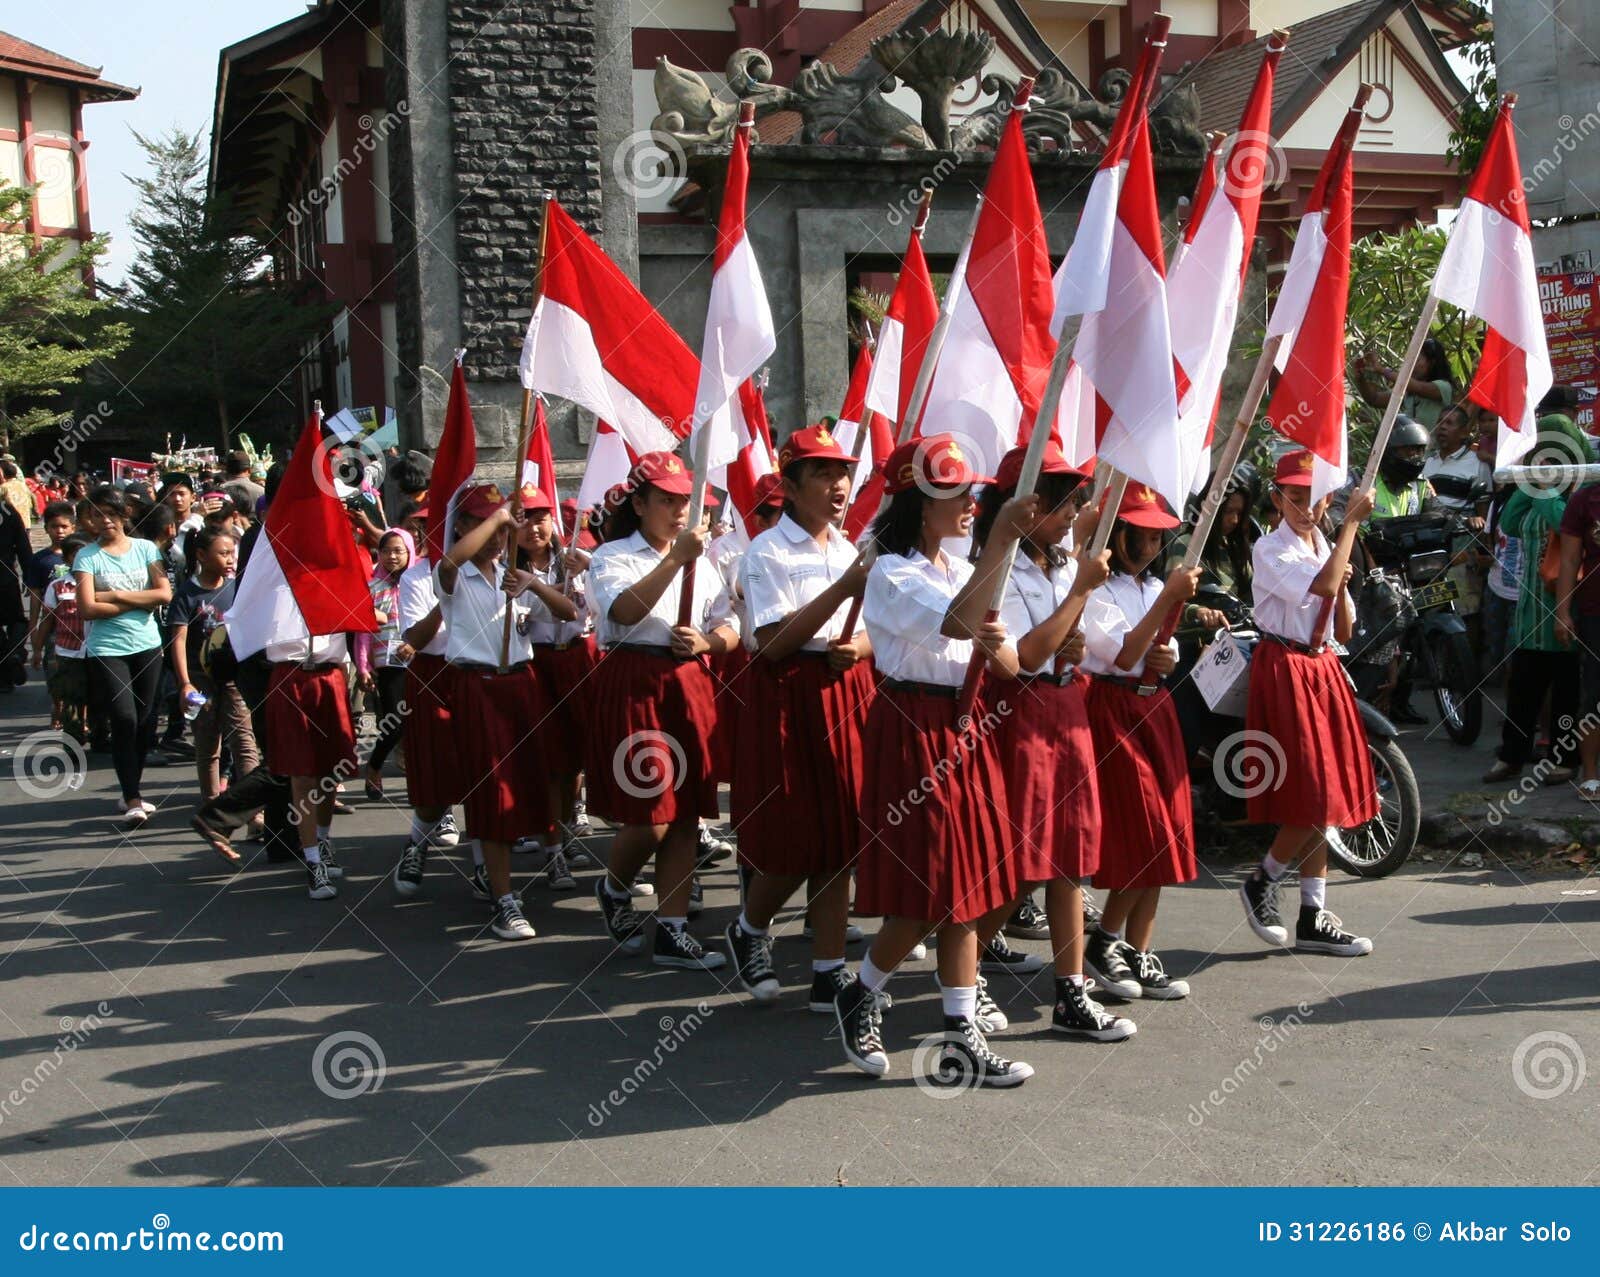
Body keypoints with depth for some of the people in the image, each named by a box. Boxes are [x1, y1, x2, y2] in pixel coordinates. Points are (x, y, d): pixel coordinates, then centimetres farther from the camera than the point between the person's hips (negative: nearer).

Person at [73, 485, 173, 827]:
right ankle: (132, 799, -6)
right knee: (124, 719, -12)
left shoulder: (145, 549, 5)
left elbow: (164, 594, -5)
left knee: (145, 721, 7)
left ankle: (131, 791, 23)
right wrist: (139, 602, -9)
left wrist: (116, 595, -9)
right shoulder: (87, 556, -1)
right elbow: (87, 608, -11)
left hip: (147, 645, 3)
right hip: (107, 650, -3)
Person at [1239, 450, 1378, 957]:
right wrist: (1350, 522, -20)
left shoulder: (1327, 547, 14)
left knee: (1325, 799, 7)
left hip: (1322, 668, 8)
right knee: (1312, 797, -12)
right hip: (1284, 668, -8)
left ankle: (1313, 918, 13)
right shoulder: (1271, 550, -9)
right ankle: (1261, 882, 10)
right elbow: (1321, 585, -27)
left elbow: (1345, 631, 14)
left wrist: (1343, 586, -5)